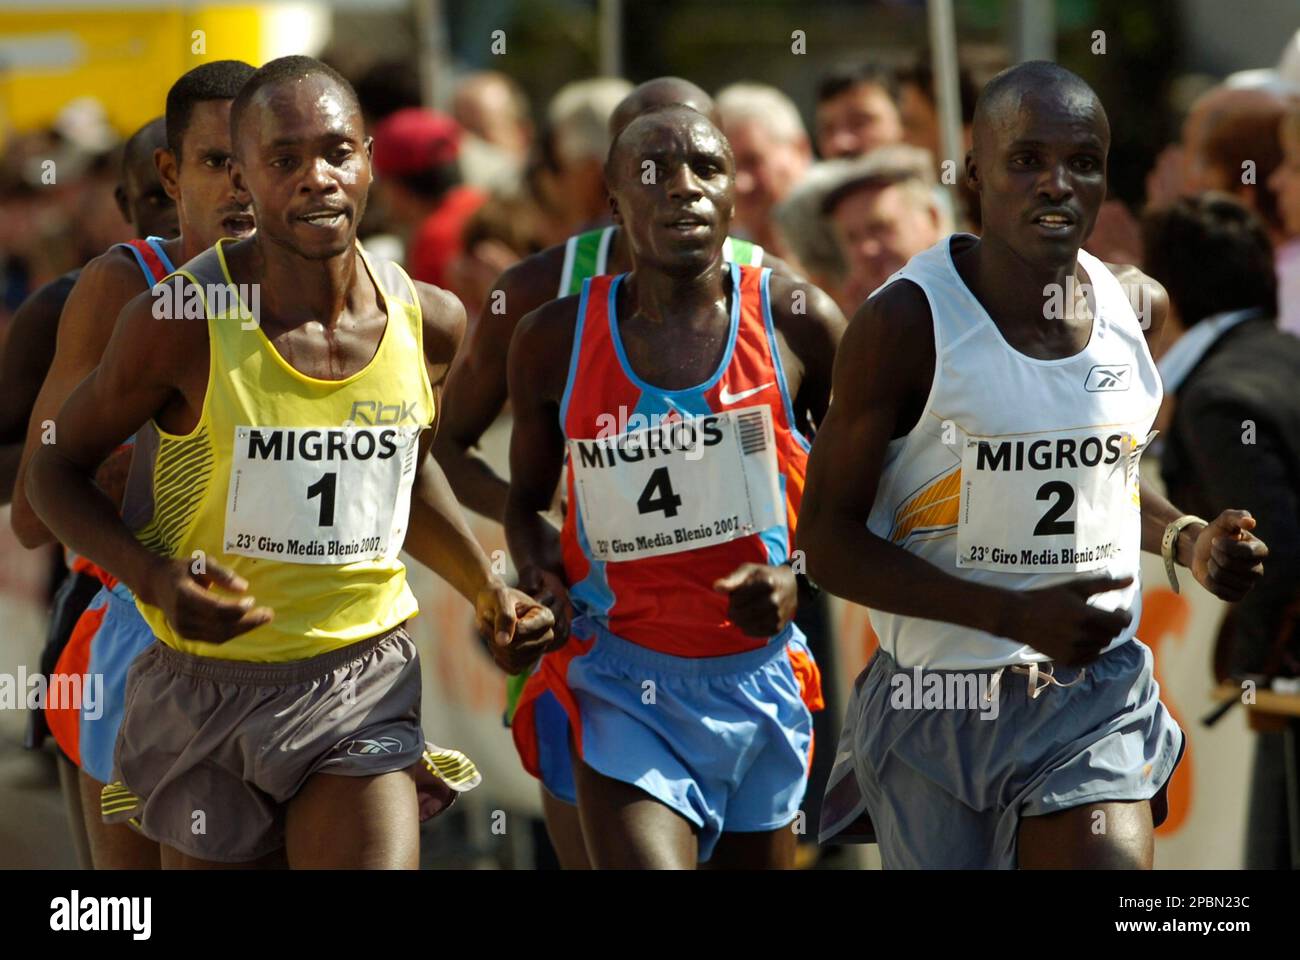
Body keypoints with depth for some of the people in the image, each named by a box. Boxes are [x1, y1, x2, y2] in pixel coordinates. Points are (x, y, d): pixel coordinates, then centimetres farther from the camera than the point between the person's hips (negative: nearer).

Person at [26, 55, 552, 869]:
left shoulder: (429, 323, -3)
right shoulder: (179, 322, -15)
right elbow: (58, 471, -3)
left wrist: (489, 594, 7)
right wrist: (154, 579, -19)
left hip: (365, 687, 2)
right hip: (208, 686, -2)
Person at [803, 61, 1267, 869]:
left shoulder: (1137, 307, 2)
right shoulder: (908, 324, -14)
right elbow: (827, 538, -14)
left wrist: (1186, 539, 1)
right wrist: (1015, 615, -22)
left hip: (1099, 698, 3)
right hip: (939, 704, -3)